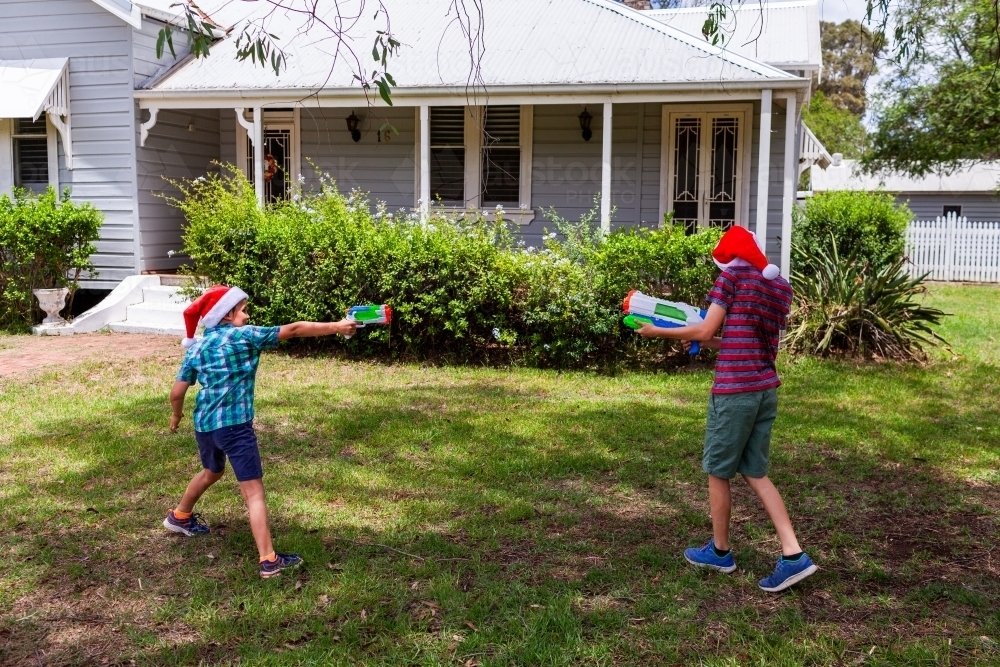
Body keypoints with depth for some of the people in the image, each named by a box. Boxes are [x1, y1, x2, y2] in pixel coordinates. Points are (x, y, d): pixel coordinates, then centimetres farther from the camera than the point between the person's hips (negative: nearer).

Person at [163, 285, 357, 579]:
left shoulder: (196, 348, 8)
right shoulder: (243, 336, -6)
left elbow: (177, 391, 6)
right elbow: (293, 330, -8)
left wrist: (177, 414, 27)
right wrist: (336, 327, -6)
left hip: (204, 424, 7)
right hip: (234, 425, -7)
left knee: (212, 471, 34)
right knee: (253, 490, -7)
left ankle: (179, 517, 55)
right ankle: (269, 560, -11)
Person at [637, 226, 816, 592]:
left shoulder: (733, 276, -7)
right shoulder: (781, 286, 14)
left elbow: (705, 331, -9)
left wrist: (658, 331, 4)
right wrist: (705, 342, 23)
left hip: (735, 390, -7)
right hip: (766, 388, 7)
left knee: (718, 472, 10)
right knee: (755, 473, 14)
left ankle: (719, 551, 25)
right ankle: (793, 556, 7)